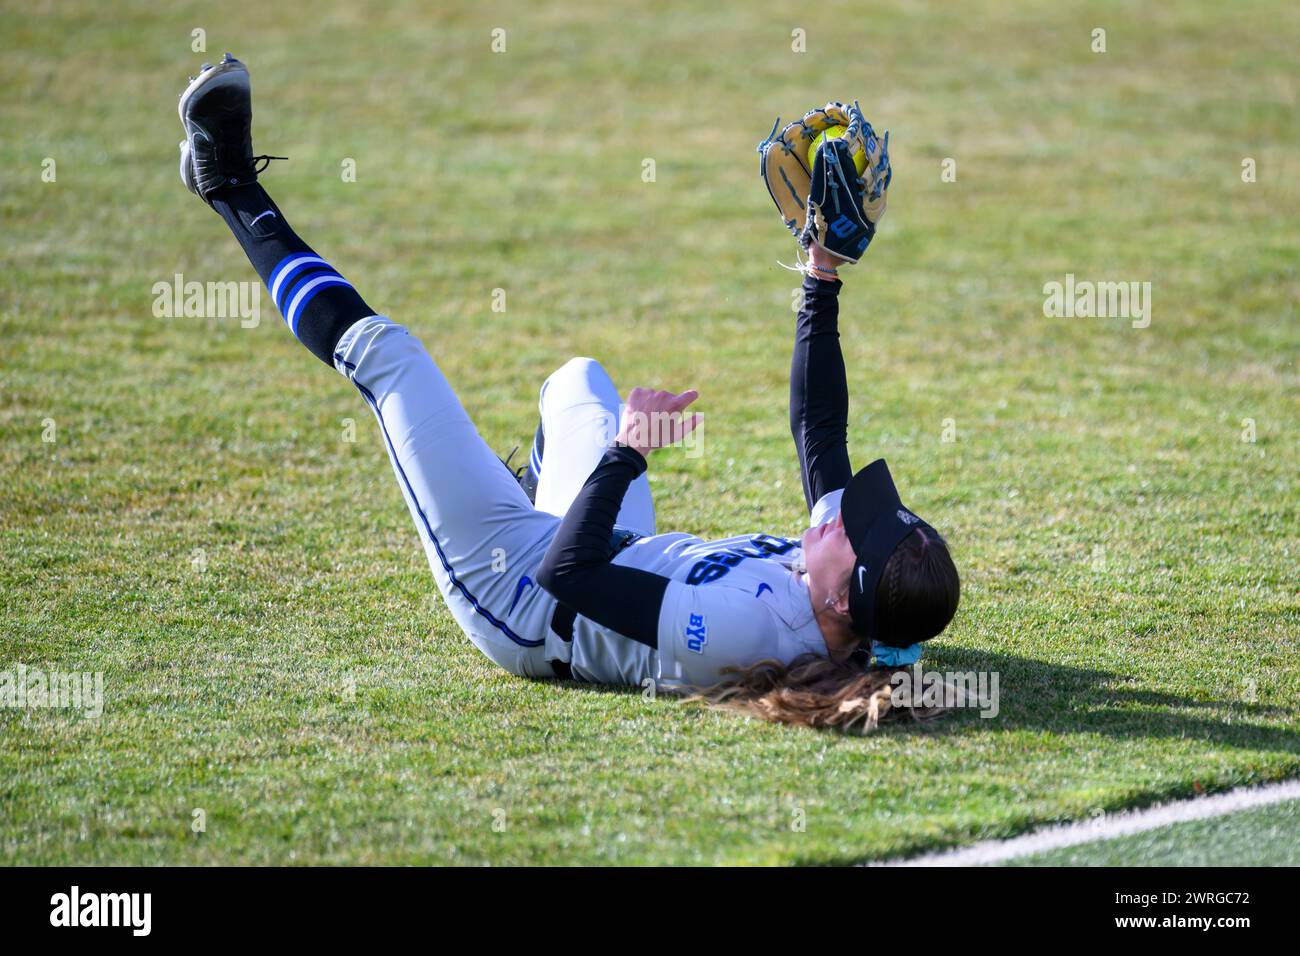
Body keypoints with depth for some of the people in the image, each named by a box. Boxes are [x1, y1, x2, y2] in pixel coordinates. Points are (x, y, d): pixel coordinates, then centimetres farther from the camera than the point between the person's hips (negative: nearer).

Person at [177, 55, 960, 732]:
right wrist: (823, 279, -10)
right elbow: (819, 426, -11)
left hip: (515, 591, -7)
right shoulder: (853, 616, -23)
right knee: (578, 378, 30)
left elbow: (566, 573, -37)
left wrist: (625, 453, -36)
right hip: (626, 559, 7)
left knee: (381, 350, 0)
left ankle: (236, 191, 22)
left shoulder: (727, 634, -44)